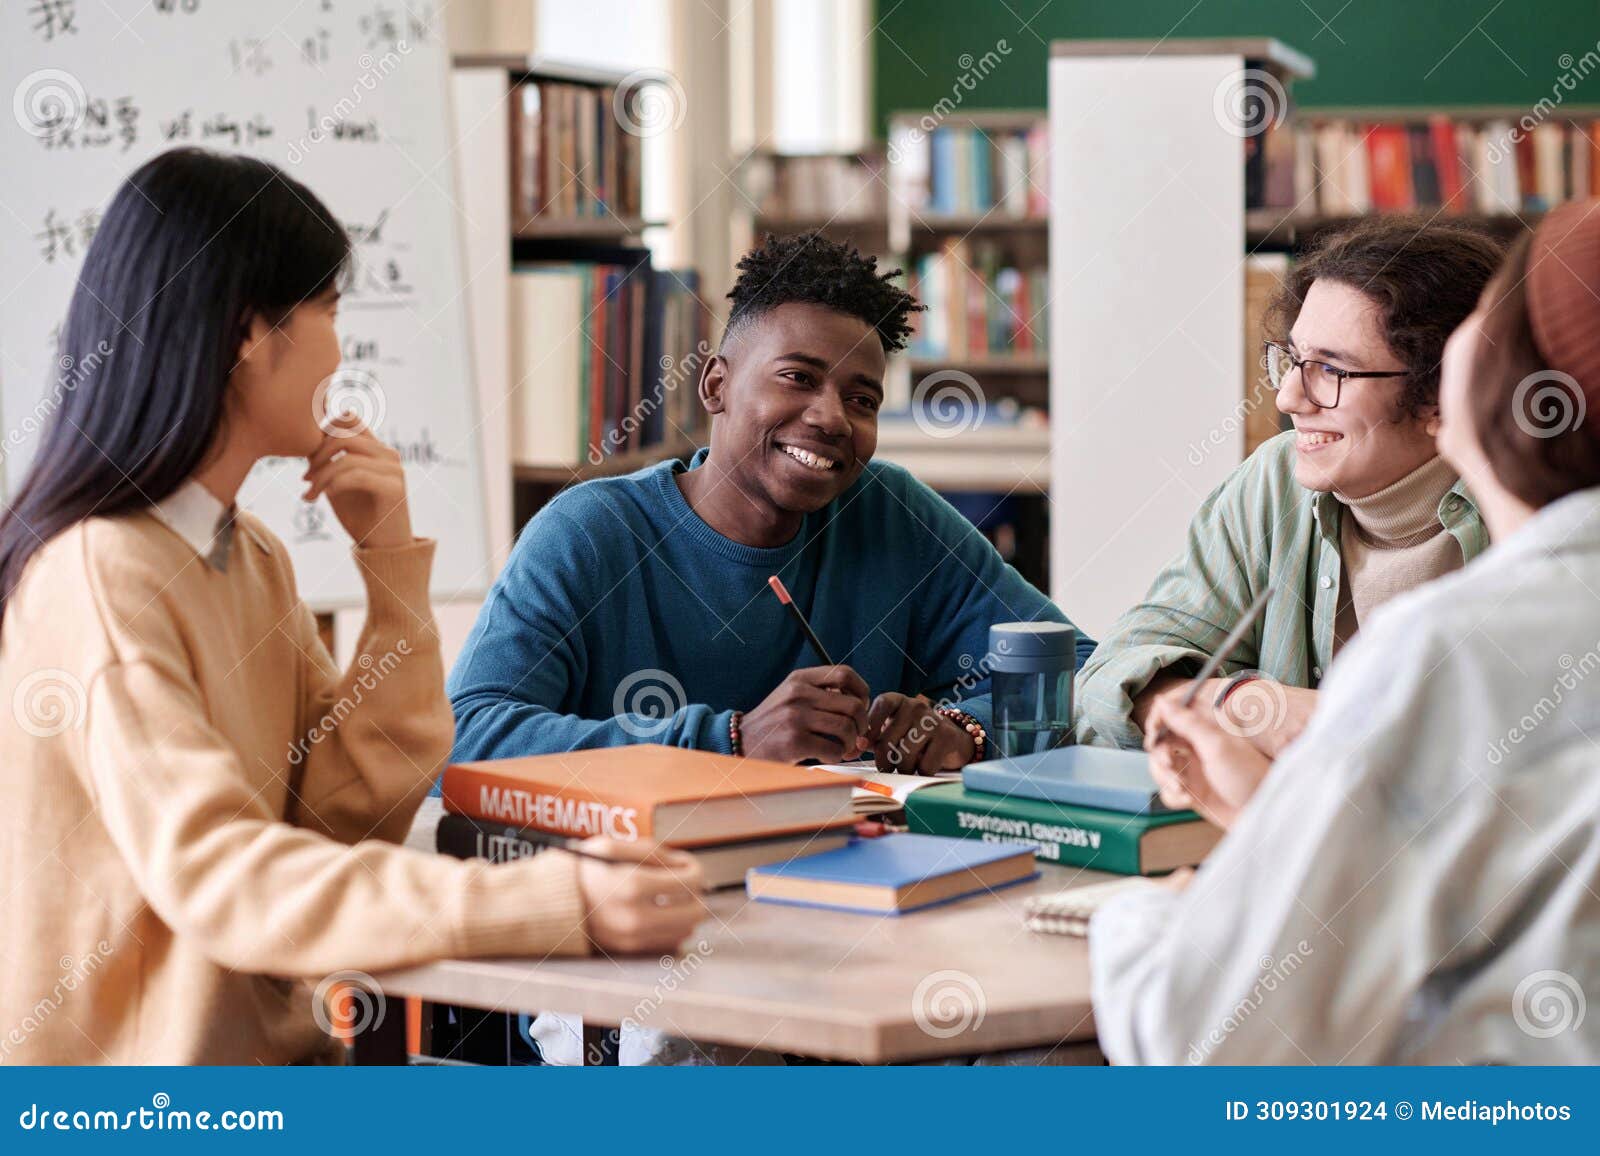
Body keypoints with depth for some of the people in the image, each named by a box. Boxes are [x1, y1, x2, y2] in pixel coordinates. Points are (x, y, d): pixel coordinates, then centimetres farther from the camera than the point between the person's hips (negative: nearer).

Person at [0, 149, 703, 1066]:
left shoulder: (252, 554, 13)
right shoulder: (98, 575, -17)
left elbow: (352, 813, 7)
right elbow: (212, 876, -28)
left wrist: (392, 558, -1)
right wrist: (552, 904, -36)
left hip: (268, 1044, 8)